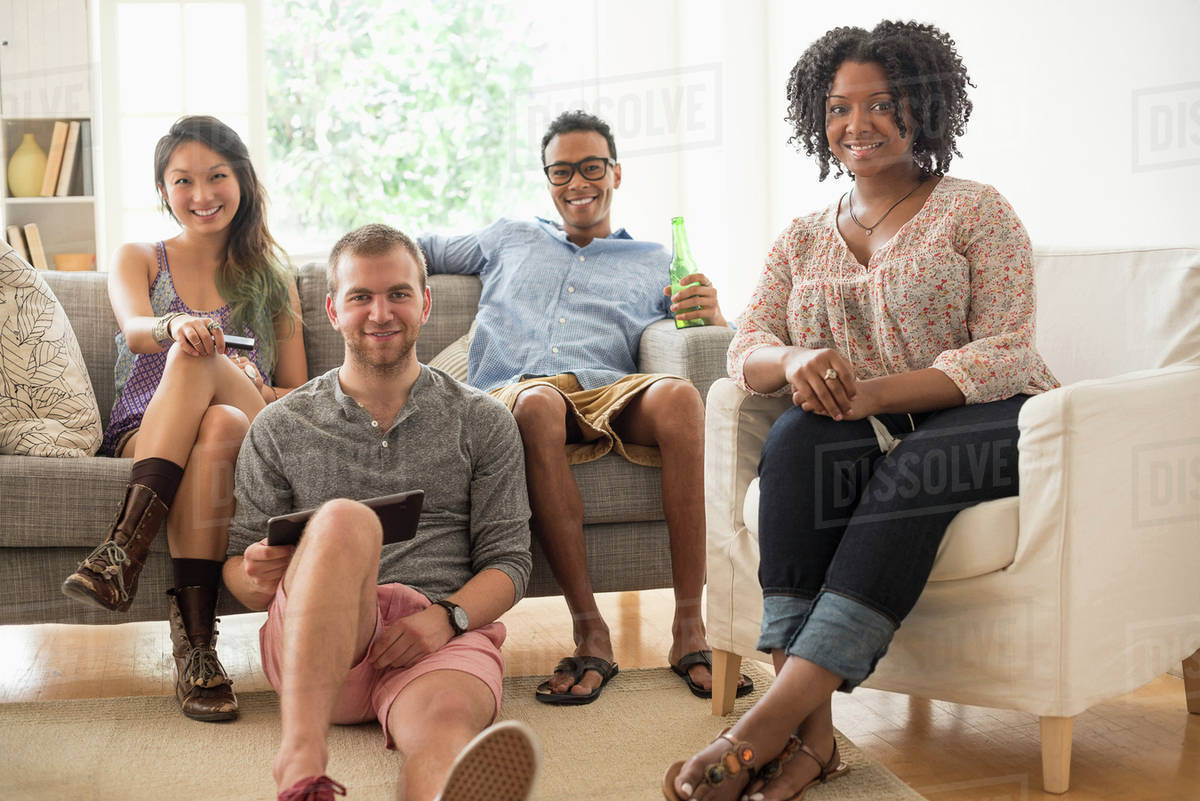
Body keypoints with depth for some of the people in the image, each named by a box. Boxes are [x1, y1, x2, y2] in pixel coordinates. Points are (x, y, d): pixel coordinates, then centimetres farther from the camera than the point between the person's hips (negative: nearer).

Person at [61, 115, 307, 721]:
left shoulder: (271, 276, 19)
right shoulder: (136, 261, 17)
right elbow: (135, 329, -9)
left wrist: (258, 393, -9)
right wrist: (175, 325, -34)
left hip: (250, 435, 1)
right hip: (140, 437, 0)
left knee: (205, 382, -34)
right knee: (217, 426, -37)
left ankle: (124, 550, -43)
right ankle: (195, 639, -46)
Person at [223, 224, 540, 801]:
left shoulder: (482, 423, 15)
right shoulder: (280, 428, 17)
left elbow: (508, 559, 10)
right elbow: (238, 573, 16)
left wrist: (446, 617, -12)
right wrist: (258, 577, -10)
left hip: (445, 635, 0)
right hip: (313, 643, 0)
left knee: (447, 716, -37)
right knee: (344, 519, -33)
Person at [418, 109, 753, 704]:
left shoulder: (655, 262, 28)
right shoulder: (509, 239, 33)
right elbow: (422, 250, 42)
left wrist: (713, 316, -6)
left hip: (610, 391, 0)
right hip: (511, 392, 0)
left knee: (678, 395, -36)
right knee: (539, 406, -39)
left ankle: (688, 628, -35)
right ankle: (590, 634, -37)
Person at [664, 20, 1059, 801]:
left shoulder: (976, 212, 3)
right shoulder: (803, 239, 17)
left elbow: (1004, 355, -8)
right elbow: (747, 348, 7)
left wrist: (876, 393, -23)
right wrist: (794, 361, -20)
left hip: (980, 424, -3)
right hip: (867, 439, 3)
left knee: (912, 470, -36)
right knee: (797, 437, -31)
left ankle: (776, 714, -45)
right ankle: (810, 728, -41)